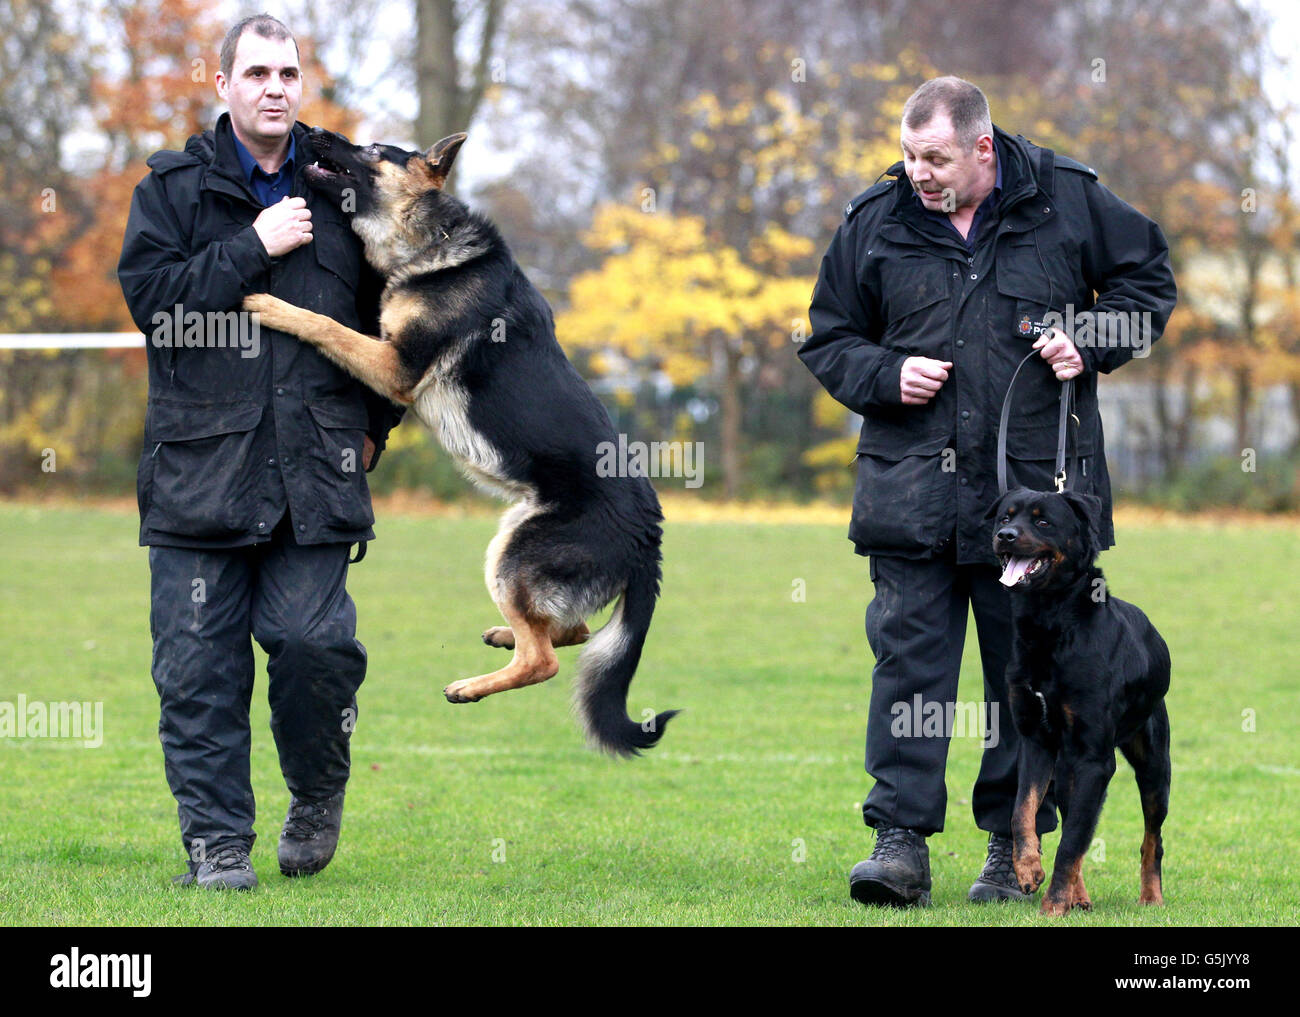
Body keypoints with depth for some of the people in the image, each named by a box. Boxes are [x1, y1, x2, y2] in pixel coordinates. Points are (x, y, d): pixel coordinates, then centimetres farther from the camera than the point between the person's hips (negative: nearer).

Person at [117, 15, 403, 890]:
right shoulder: (174, 188, 6)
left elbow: (387, 316, 22)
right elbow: (148, 294, -8)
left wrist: (376, 424, 16)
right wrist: (254, 247, -12)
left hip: (315, 470, 1)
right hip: (199, 465, -1)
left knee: (315, 642, -8)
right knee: (200, 663, -2)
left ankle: (317, 794, 18)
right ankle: (217, 840, 7)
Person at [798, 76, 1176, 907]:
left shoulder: (1067, 201, 1)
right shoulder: (874, 224, 4)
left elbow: (1149, 276, 14)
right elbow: (828, 339, 14)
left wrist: (1090, 341, -2)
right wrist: (885, 374, -5)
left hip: (1036, 486, 0)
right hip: (912, 486, 1)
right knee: (909, 658, -7)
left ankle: (1015, 845, 15)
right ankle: (902, 841, -6)